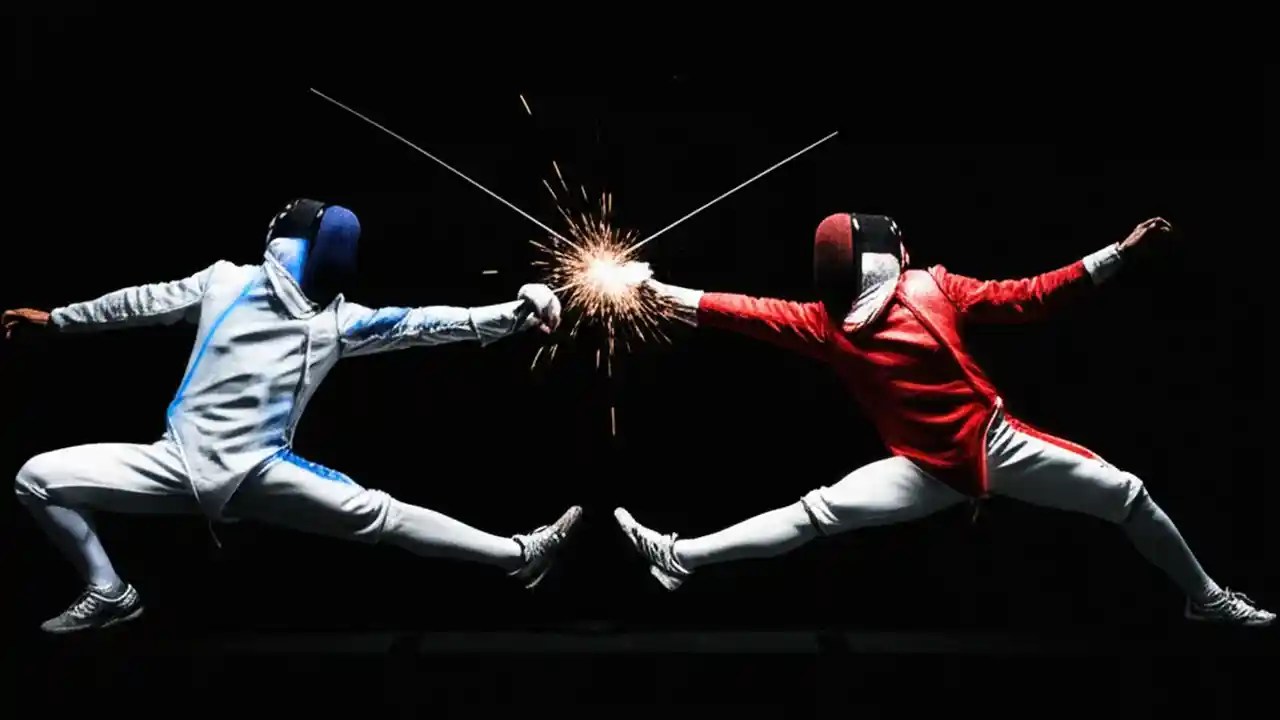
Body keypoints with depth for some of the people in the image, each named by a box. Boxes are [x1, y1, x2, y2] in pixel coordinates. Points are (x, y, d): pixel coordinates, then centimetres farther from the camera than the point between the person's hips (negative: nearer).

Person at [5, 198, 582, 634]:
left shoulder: (338, 319, 0)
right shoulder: (226, 281, 1)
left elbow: (423, 324, -9)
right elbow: (146, 301, 13)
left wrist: (514, 312, -21)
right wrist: (56, 317, 24)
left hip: (258, 472, -1)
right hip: (179, 460, 1)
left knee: (375, 513, -15)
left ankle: (518, 556, -9)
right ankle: (109, 594, 11)